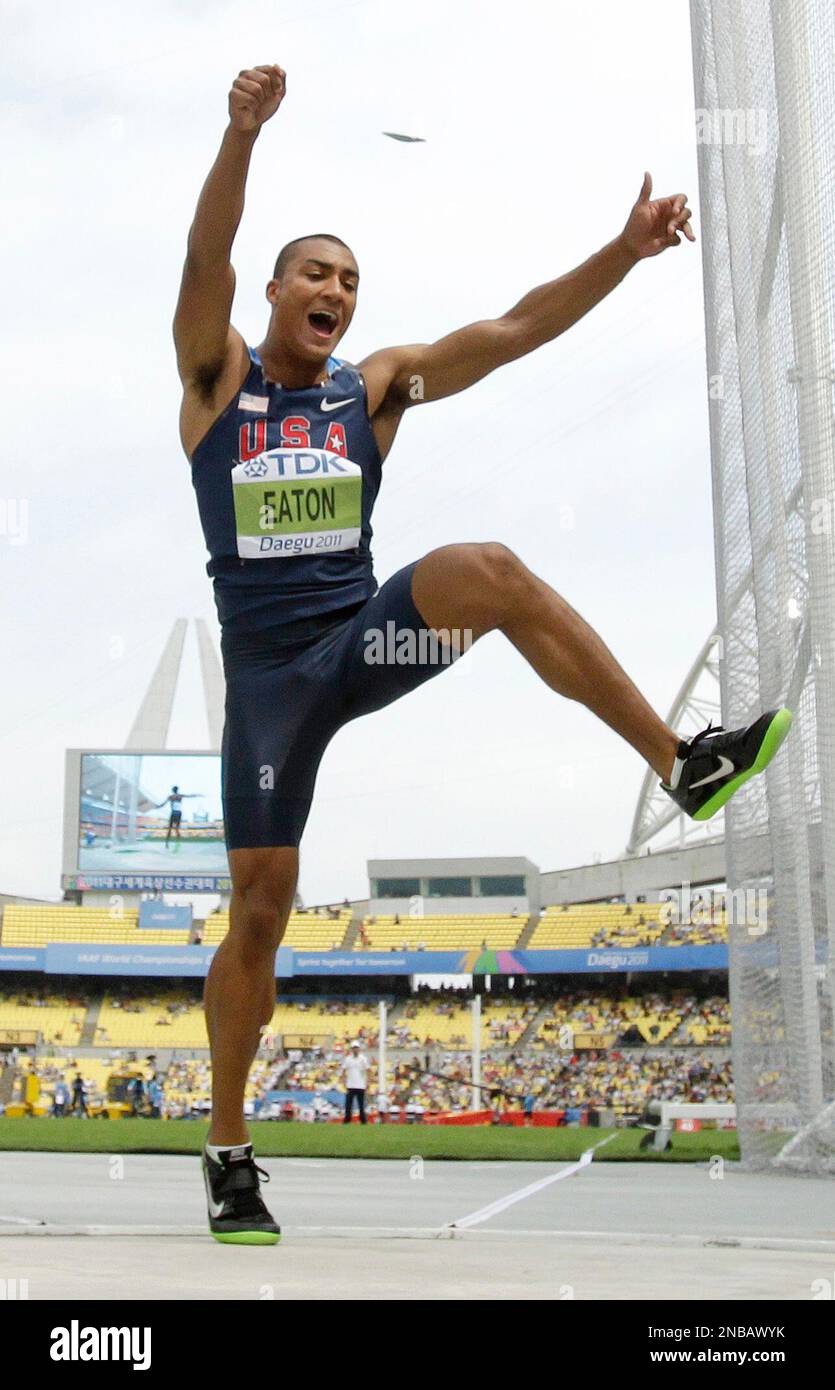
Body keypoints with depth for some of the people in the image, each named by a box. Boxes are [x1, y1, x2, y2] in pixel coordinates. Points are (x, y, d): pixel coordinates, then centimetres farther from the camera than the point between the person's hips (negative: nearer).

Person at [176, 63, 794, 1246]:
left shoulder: (378, 385, 8)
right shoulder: (217, 375, 3)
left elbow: (513, 329, -1)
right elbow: (208, 261, -17)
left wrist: (625, 251, -13)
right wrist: (243, 134, -33)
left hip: (363, 637, 1)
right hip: (267, 670, -1)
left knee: (487, 570, -30)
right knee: (260, 906, -1)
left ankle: (682, 762, -28)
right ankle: (229, 1149, 16)